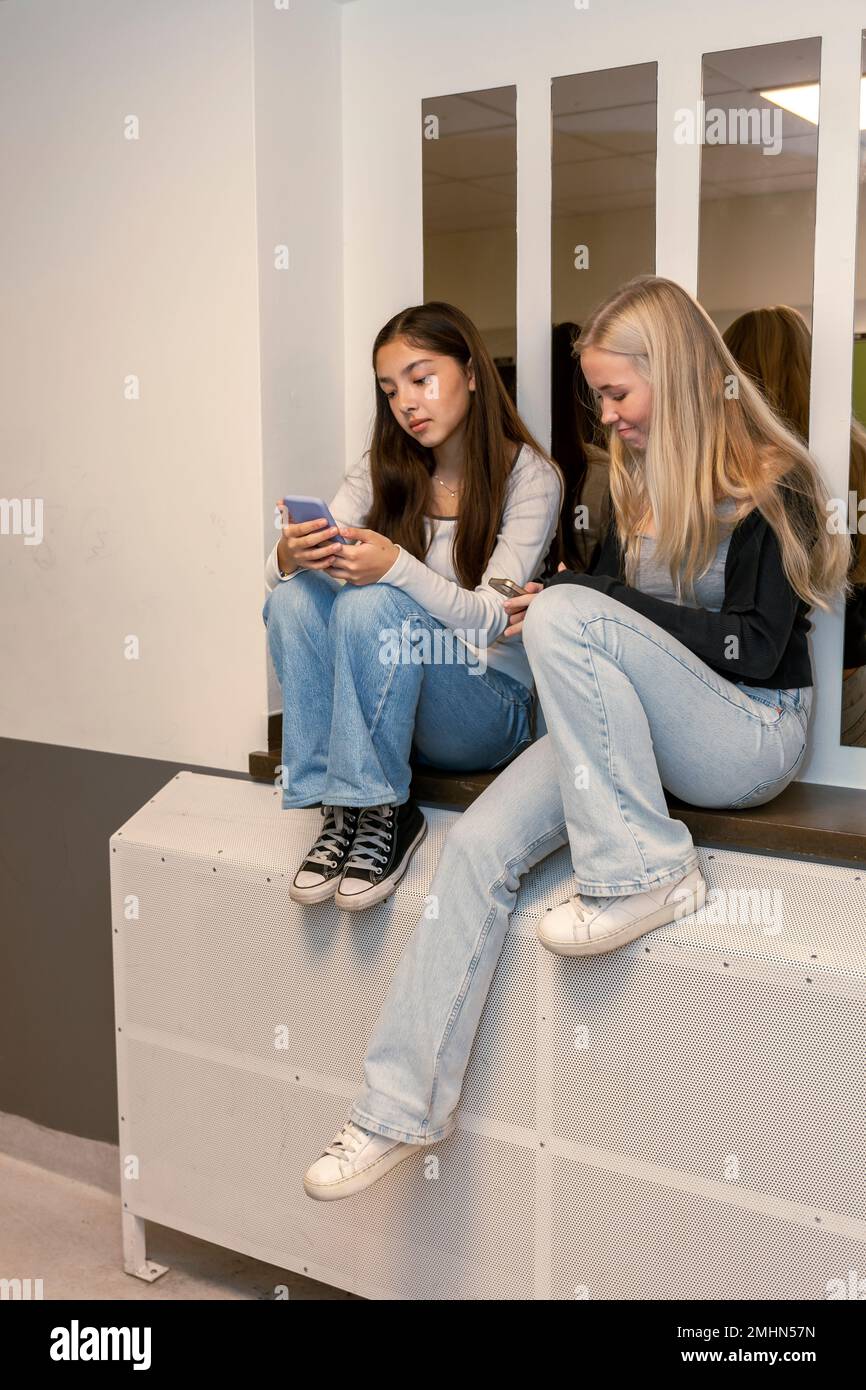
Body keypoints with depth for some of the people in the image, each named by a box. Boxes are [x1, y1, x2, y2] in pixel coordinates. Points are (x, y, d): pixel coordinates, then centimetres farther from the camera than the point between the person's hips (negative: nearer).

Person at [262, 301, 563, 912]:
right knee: (295, 595, -22)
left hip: (489, 711, -4)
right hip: (379, 704, 5)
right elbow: (275, 573, -2)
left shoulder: (530, 476, -6)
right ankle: (340, 812, -20)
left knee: (373, 603, -30)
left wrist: (397, 566, -34)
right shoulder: (382, 472, 7)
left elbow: (493, 620, -17)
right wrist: (291, 555, -28)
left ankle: (382, 813, -21)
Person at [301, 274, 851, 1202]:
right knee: (478, 846, -18)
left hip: (748, 738, -6)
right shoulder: (636, 481, 14)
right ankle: (401, 1105, -14)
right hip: (634, 731, 6)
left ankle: (644, 874, -23)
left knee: (570, 617, -30)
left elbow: (755, 648, -15)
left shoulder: (770, 484, -7)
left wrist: (588, 605, -16)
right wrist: (551, 614, -3)